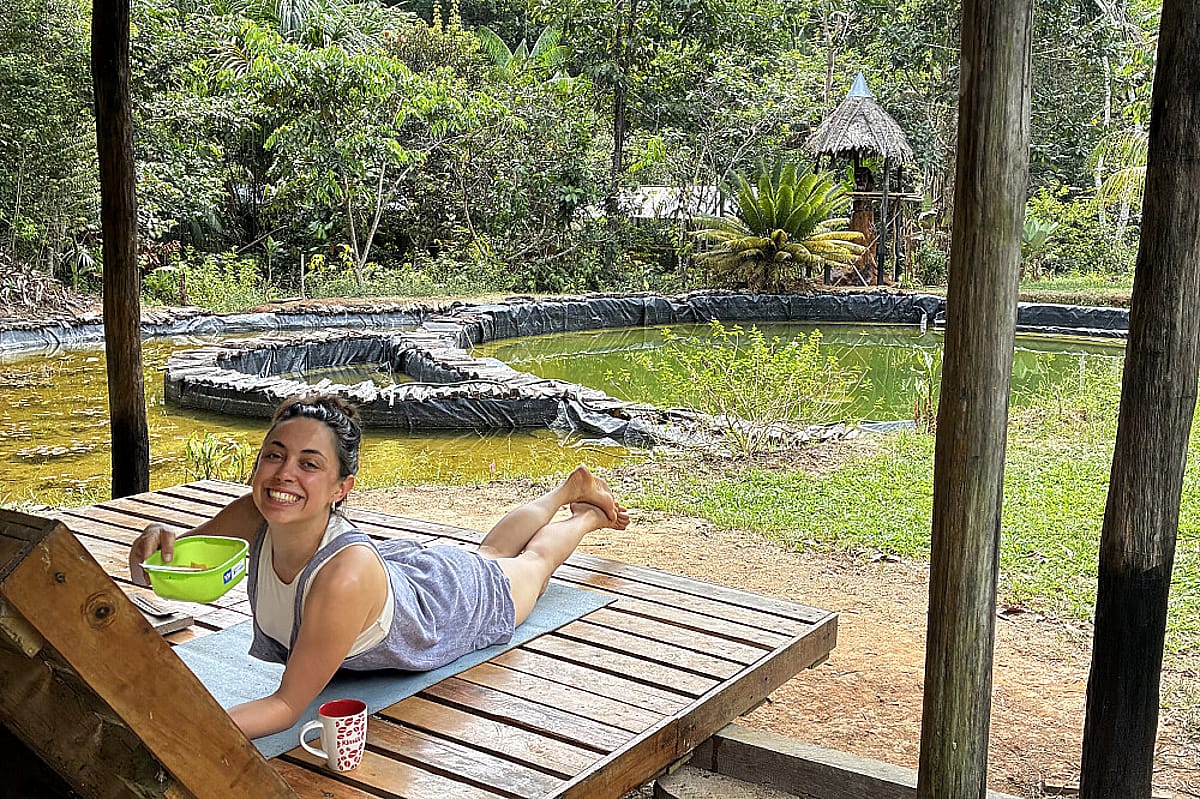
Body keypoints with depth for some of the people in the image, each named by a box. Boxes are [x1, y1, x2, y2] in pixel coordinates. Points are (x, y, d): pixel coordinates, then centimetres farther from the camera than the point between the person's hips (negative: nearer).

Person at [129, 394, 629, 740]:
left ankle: (587, 514, 61)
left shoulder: (346, 574, -50)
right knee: (492, 551, 37)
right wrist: (151, 547, -41)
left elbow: (288, 705, -42)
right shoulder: (254, 518, -34)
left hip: (465, 604, -5)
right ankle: (570, 487, 63)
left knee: (529, 559, 30)